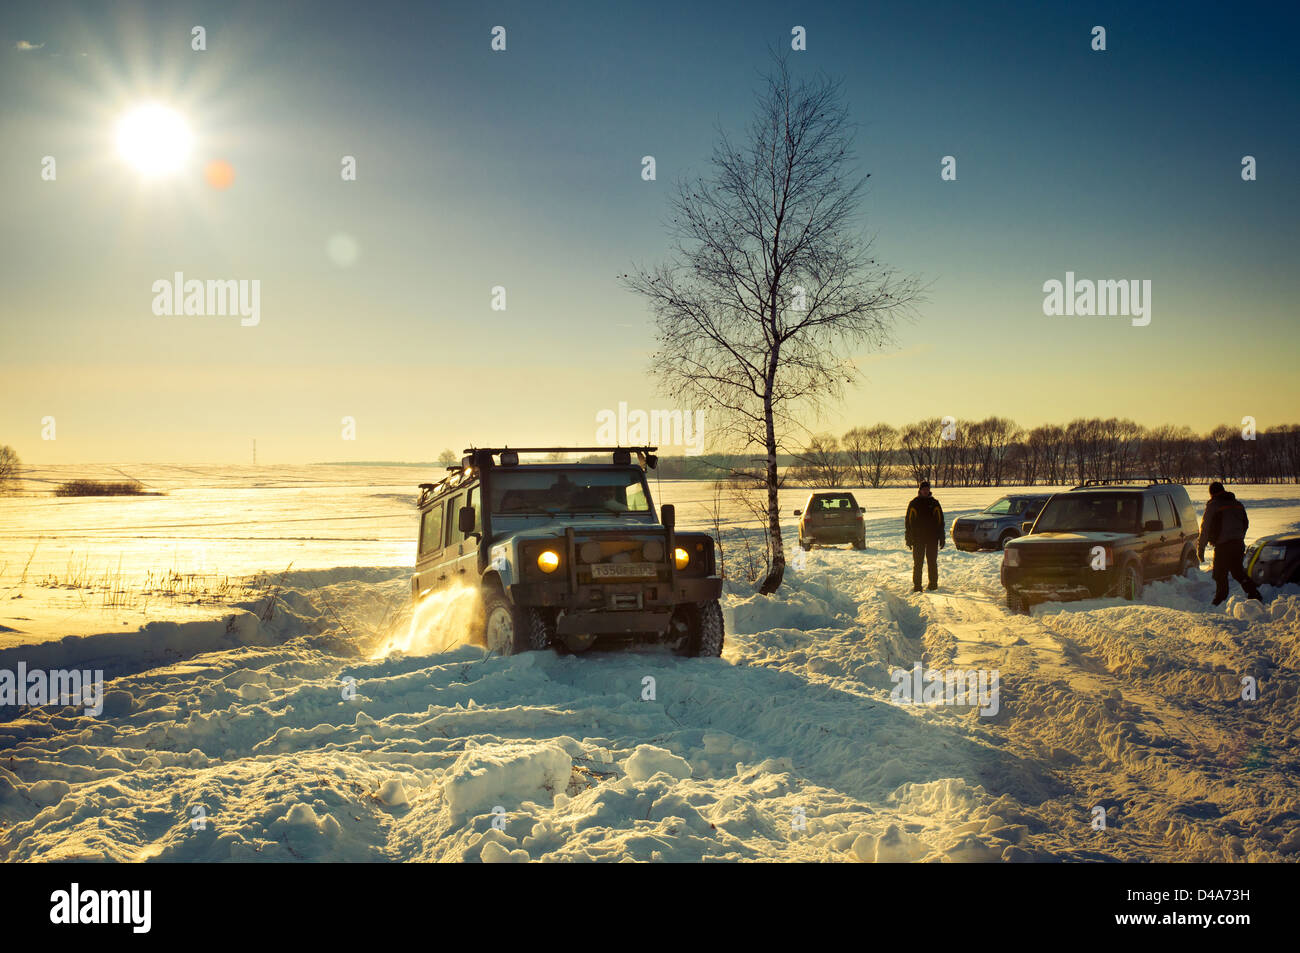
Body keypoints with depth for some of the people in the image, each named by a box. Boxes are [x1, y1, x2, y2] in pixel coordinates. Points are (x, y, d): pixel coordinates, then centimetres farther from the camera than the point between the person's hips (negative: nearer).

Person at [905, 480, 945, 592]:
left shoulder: (934, 503, 7)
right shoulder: (913, 504, 4)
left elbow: (940, 521, 9)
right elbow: (908, 522, 4)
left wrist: (941, 538, 4)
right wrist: (909, 539, -2)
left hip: (933, 538, 1)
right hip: (917, 538, -1)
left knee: (932, 562, 4)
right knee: (917, 563, 0)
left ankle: (933, 583, 12)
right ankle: (916, 585, 3)